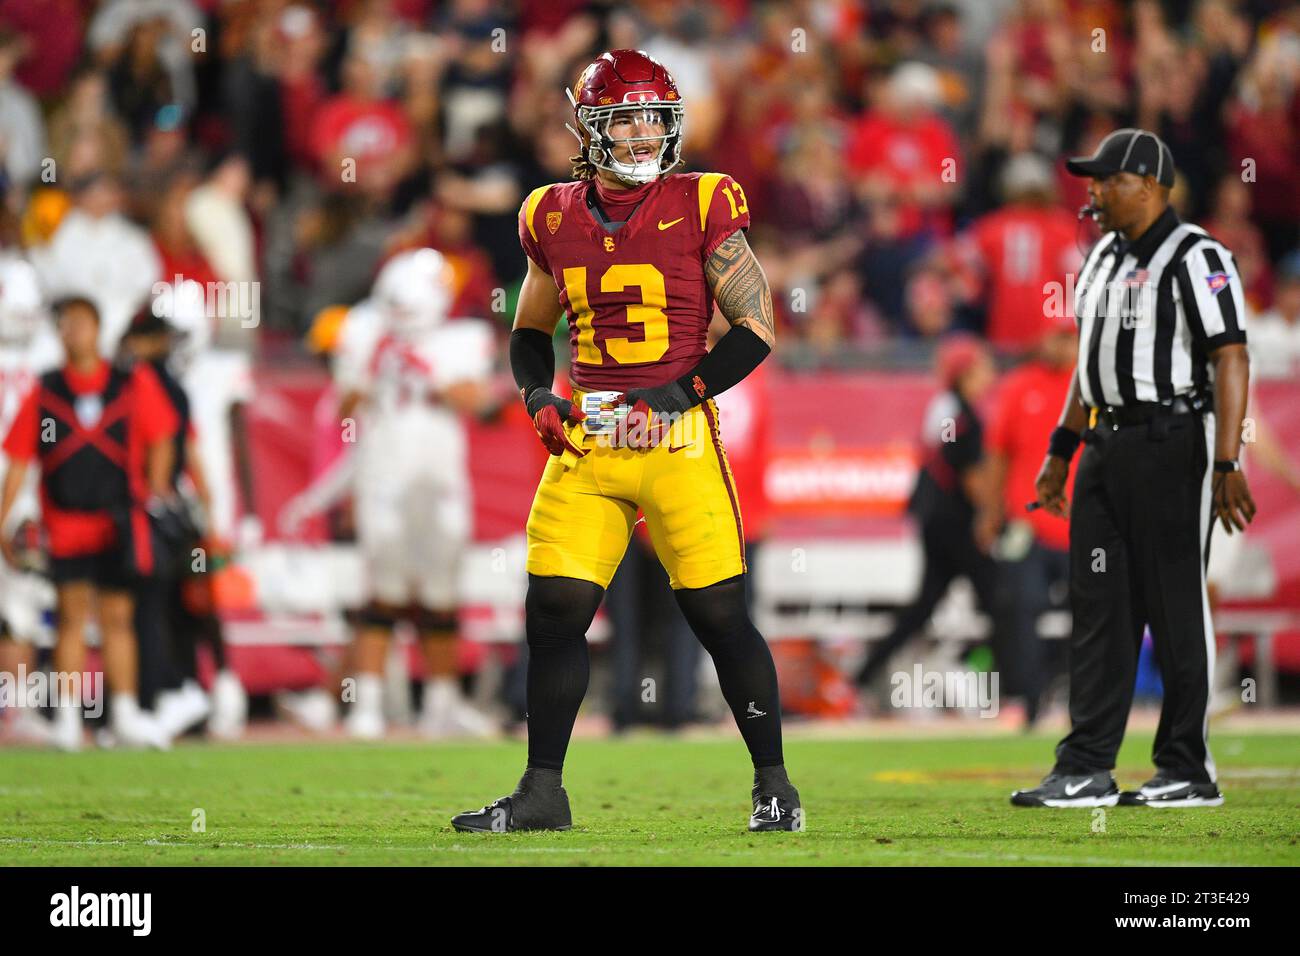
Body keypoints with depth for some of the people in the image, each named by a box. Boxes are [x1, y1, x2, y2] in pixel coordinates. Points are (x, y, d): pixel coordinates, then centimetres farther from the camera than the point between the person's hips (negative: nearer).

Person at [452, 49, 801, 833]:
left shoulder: (701, 210, -4)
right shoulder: (556, 220, 8)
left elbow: (756, 328, -4)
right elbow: (531, 331, 22)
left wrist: (679, 394, -13)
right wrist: (539, 397, 3)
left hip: (680, 442, -3)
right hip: (587, 443, 3)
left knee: (720, 616, -3)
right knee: (555, 613, -1)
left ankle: (774, 785, 10)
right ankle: (543, 792, 10)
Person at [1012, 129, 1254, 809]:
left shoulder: (1196, 259, -11)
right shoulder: (1105, 257, 16)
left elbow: (1230, 361, -17)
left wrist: (1226, 465, -23)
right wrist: (1060, 454, 22)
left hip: (1171, 445, -9)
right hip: (1105, 445, 9)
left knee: (1175, 606, -3)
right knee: (1097, 606, 6)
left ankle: (1187, 772, 3)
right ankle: (1086, 772, 8)